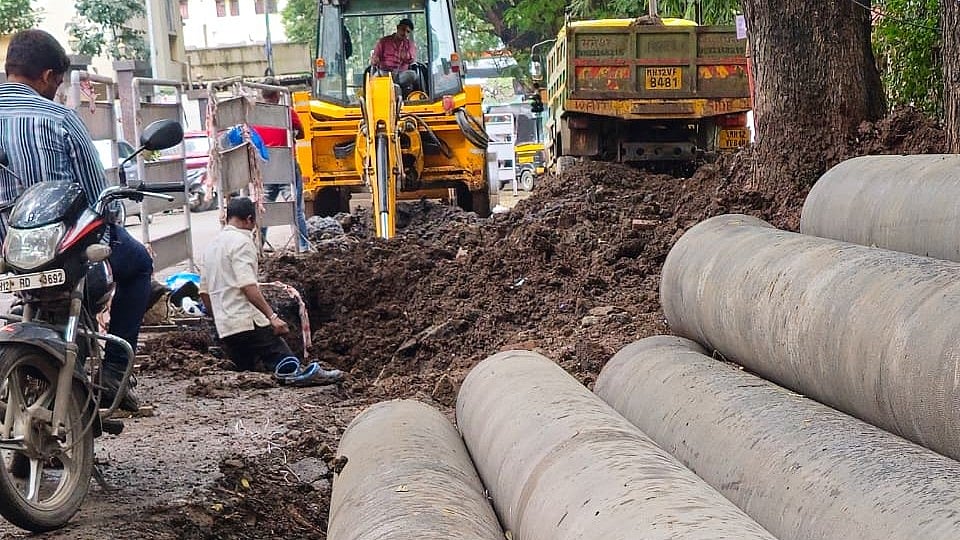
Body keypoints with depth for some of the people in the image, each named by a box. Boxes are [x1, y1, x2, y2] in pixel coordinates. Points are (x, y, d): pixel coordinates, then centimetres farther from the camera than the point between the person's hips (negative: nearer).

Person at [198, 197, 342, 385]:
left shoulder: (212, 246, 19)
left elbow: (204, 292, 22)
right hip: (247, 322, -8)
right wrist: (272, 316, -21)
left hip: (224, 329, 8)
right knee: (287, 363, -14)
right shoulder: (241, 241, -8)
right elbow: (248, 286, -19)